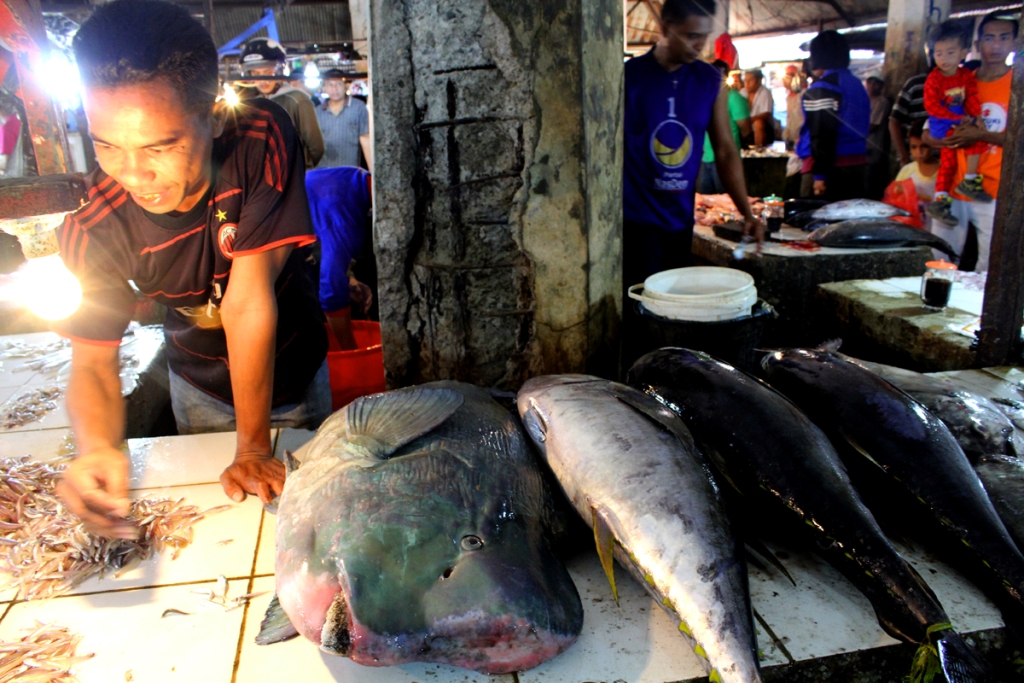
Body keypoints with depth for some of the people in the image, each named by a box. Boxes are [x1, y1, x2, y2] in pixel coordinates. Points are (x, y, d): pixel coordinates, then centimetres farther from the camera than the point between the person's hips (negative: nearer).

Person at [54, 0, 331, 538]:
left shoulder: (262, 141, -34)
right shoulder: (94, 228, -27)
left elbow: (249, 302, -34)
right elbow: (93, 361, -20)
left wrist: (254, 446, -28)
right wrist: (97, 448, -43)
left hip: (293, 367, -1)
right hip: (202, 382, 2)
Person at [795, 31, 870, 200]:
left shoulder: (822, 88, -11)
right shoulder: (857, 85, 16)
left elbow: (821, 134, -18)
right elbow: (862, 127, 19)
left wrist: (819, 174, -18)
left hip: (832, 167, -9)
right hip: (857, 165, 9)